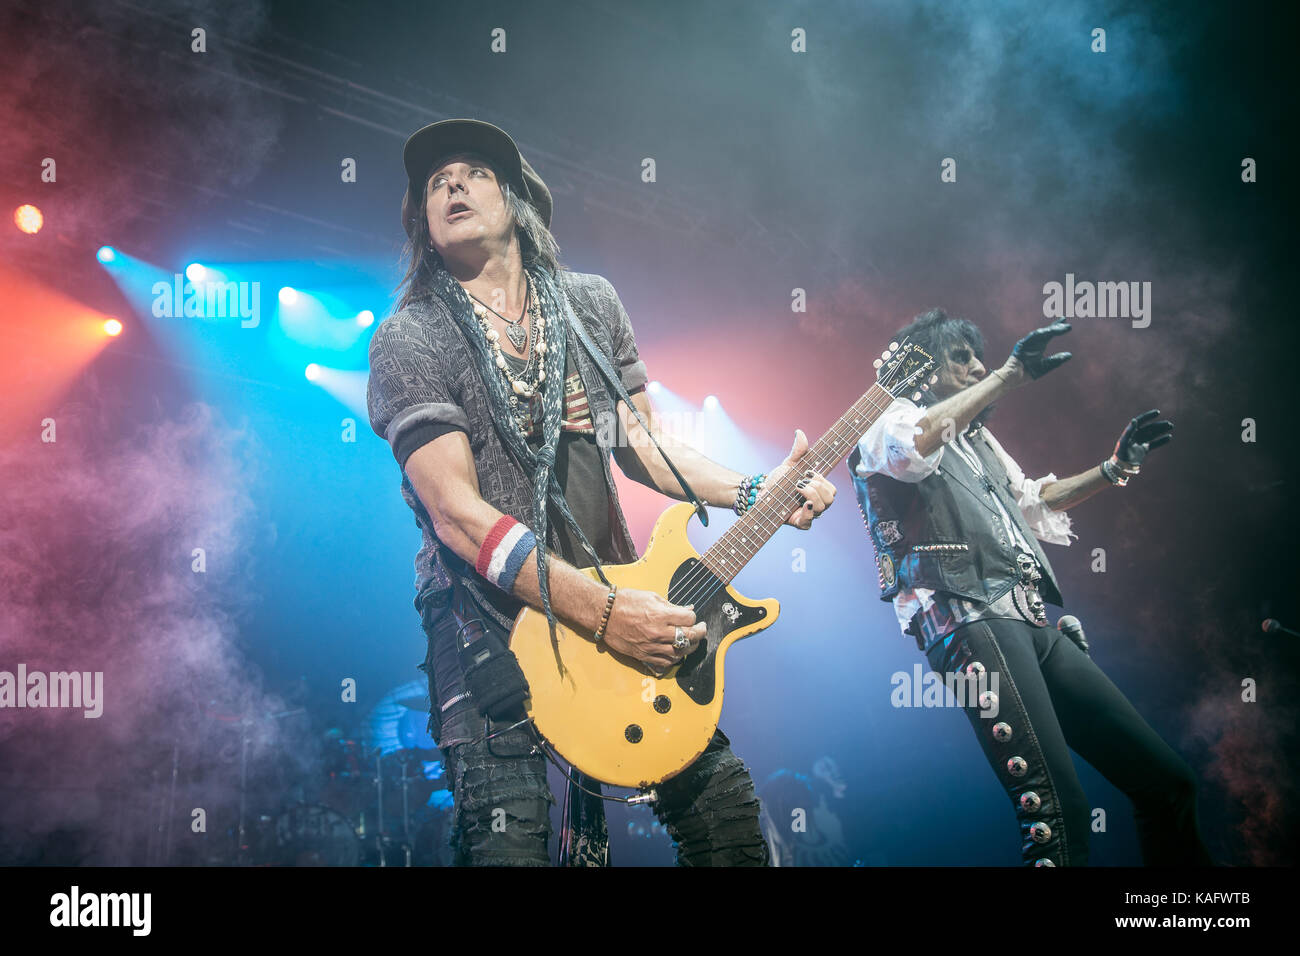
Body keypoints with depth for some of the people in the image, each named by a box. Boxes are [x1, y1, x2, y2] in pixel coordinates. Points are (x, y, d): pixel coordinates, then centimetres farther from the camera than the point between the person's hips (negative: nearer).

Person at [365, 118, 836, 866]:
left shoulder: (592, 304, 10)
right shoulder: (409, 341, -7)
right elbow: (459, 515, -15)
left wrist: (753, 494, -2)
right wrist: (602, 613, -22)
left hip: (622, 604, 5)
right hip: (493, 631, -5)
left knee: (726, 809, 3)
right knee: (510, 844, -11)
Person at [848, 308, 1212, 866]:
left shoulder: (977, 437, 30)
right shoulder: (889, 422, 5)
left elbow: (1032, 502, 45)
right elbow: (908, 445, -22)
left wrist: (1113, 469, 33)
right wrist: (1009, 377, -18)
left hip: (1033, 626, 9)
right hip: (974, 625, -9)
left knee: (1166, 780, 7)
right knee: (1057, 811, -24)